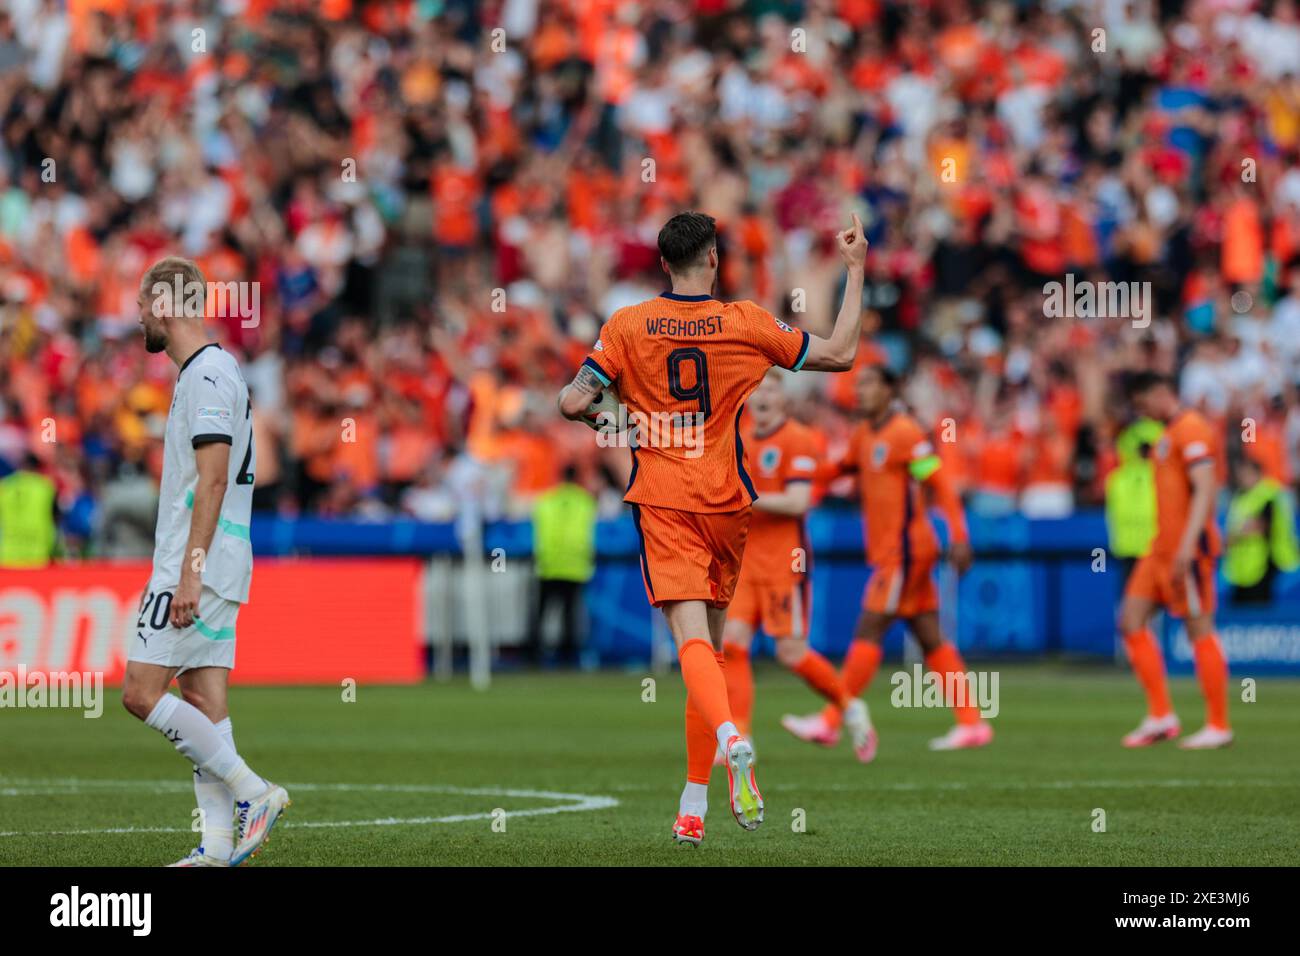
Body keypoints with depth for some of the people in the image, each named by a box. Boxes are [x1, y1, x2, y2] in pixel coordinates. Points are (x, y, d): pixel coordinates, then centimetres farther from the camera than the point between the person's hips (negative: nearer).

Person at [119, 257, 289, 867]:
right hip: (211, 572, 10)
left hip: (200, 566, -10)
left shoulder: (206, 375, -13)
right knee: (202, 703, 6)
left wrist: (189, 571, -23)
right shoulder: (208, 371, 18)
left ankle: (253, 792, -10)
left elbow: (212, 479, -20)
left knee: (141, 692, -10)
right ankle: (219, 845, 4)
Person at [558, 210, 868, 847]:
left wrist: (570, 404, 17)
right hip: (726, 502, 2)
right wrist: (855, 270, 12)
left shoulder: (626, 327, -3)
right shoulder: (745, 323, -1)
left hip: (662, 504, -2)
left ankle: (731, 737, -45)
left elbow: (574, 402, -8)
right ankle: (693, 805, 15)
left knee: (691, 638, -14)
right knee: (710, 642, 13)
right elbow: (840, 354, 4)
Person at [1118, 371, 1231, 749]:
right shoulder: (1169, 434, 19)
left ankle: (1219, 726, -1)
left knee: (1199, 630, -6)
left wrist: (1188, 544, -28)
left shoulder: (1191, 429, -11)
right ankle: (1160, 717, 5)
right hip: (1162, 546, 10)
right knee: (1131, 620, 3)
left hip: (1188, 548, -10)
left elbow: (1205, 490, -20)